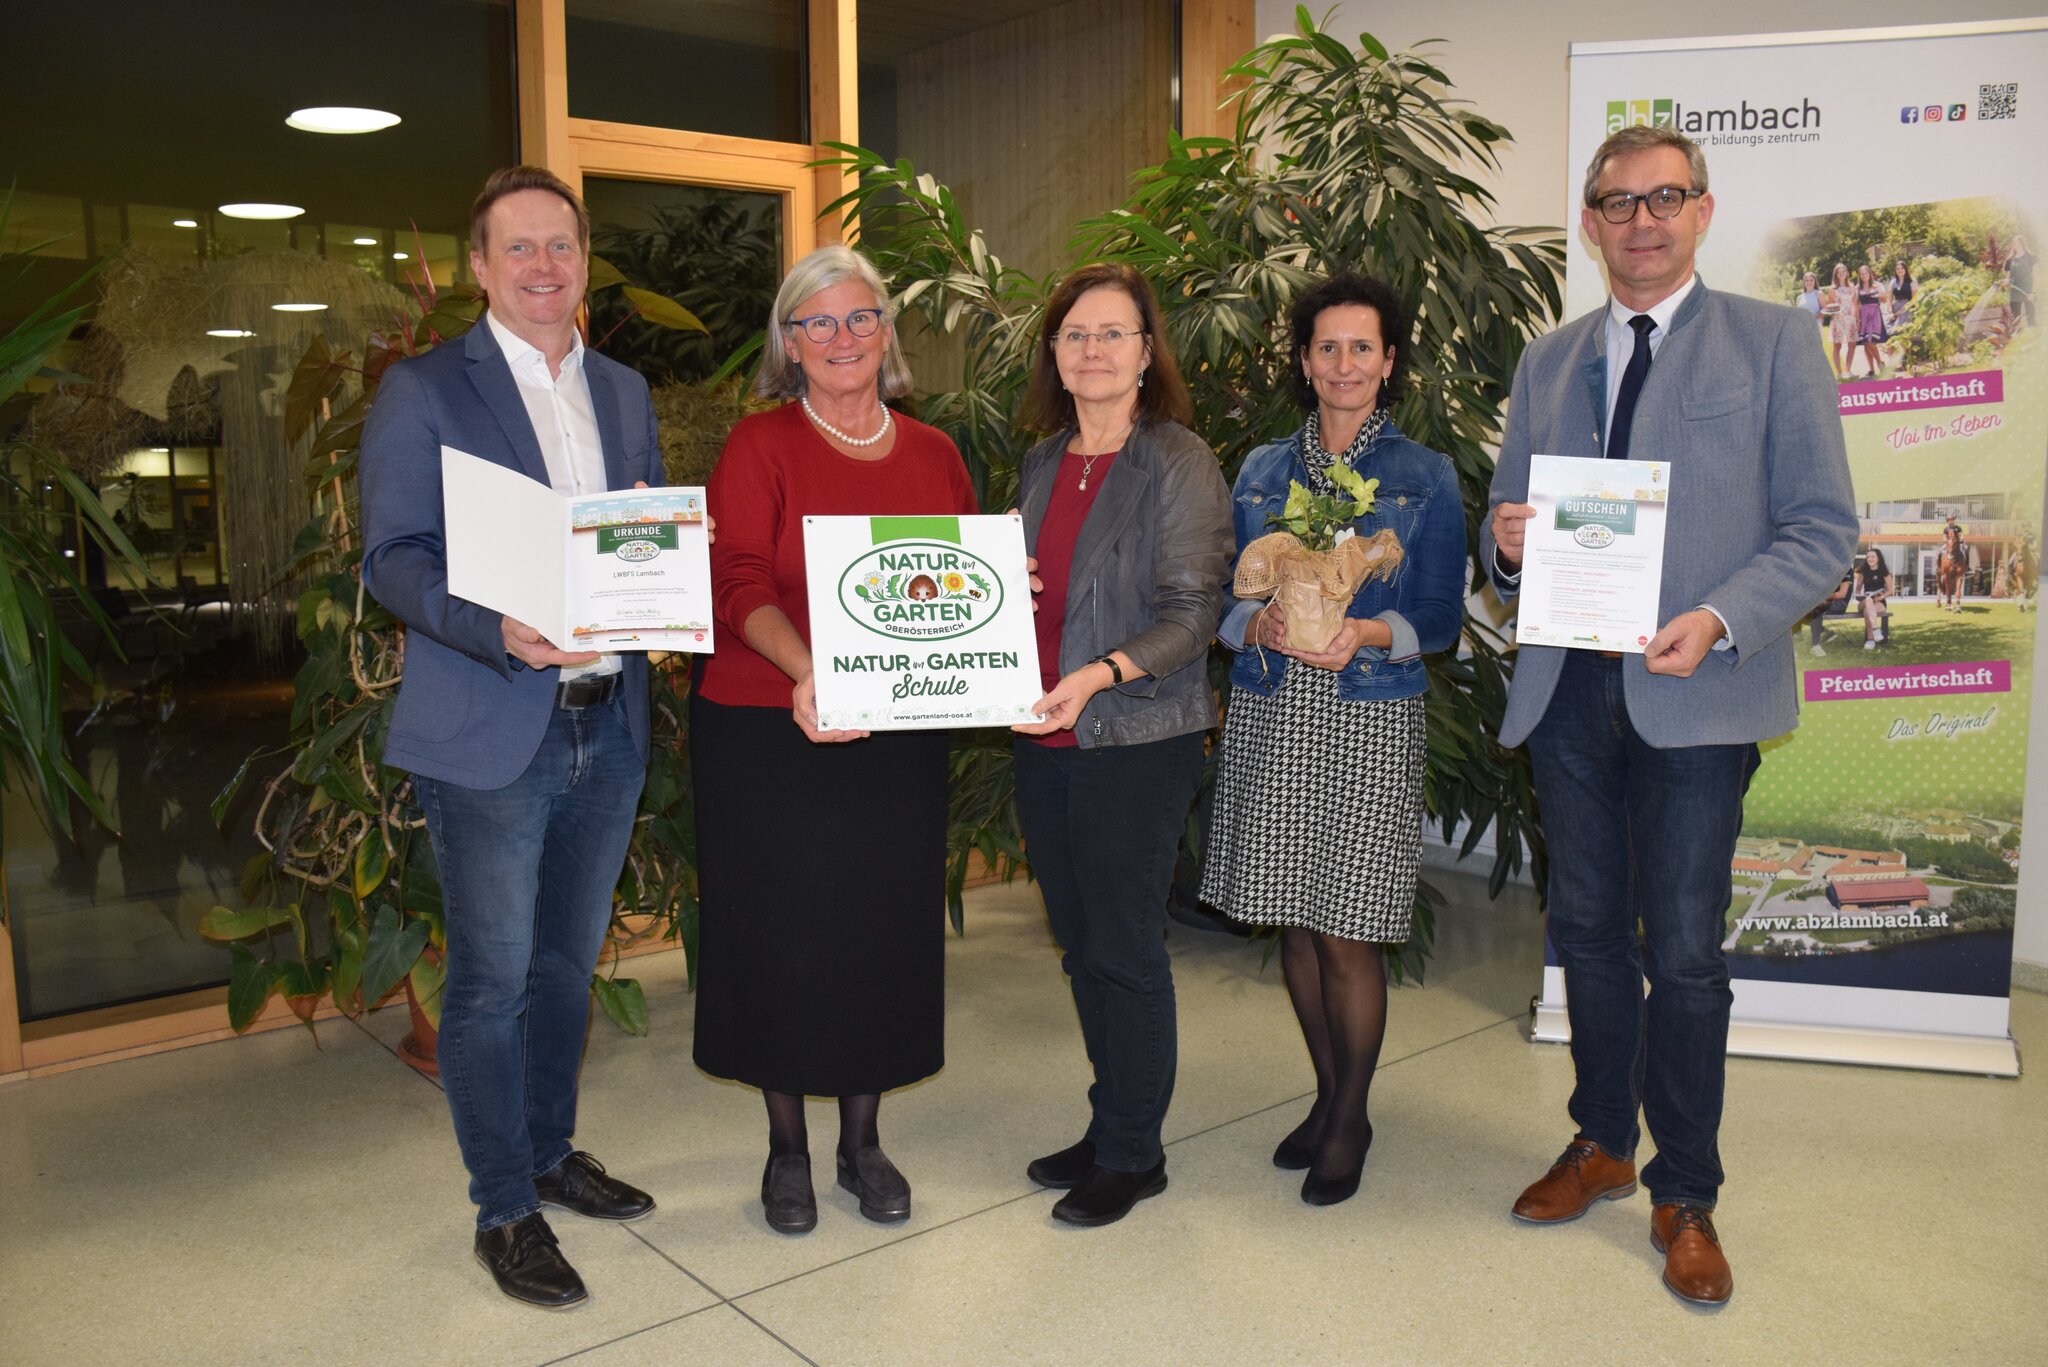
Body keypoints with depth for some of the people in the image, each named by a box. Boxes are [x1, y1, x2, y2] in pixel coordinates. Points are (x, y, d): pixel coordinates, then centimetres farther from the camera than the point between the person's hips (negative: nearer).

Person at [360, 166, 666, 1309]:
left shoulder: (626, 392, 13)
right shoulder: (422, 390, -3)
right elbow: (394, 559, -10)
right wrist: (499, 633, -27)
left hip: (607, 723, 5)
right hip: (488, 737, -5)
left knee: (569, 965, 18)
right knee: (493, 980, 4)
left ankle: (552, 1153, 36)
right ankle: (506, 1209, 19)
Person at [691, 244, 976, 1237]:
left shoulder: (933, 454, 10)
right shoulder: (759, 445, -4)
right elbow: (739, 582, -15)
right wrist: (804, 672, -33)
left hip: (900, 736, 4)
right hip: (769, 732, -3)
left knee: (884, 923, 10)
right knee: (781, 926, 6)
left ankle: (863, 1138, 29)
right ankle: (788, 1147, 26)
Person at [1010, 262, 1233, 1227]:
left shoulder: (1179, 462, -7)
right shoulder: (1041, 464, 12)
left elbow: (1190, 611, -13)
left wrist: (1103, 673, -26)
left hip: (1138, 739, -6)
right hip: (1044, 740, 7)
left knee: (1124, 946, 1)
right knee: (1079, 941, 14)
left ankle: (1132, 1153, 18)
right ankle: (1108, 1128, 29)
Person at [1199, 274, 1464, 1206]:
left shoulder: (1425, 477, 3)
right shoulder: (1261, 472, 11)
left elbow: (1441, 615, -1)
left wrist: (1366, 632, -19)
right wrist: (1257, 624, -13)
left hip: (1369, 722, -3)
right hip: (1267, 719, 3)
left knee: (1347, 936, -1)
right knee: (1292, 925, 11)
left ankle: (1351, 1119, 19)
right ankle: (1327, 1095, 30)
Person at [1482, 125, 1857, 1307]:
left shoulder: (1773, 341, 1)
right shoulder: (1548, 363, 13)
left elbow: (1824, 530, -4)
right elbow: (1509, 524, 15)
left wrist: (1719, 622, -19)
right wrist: (1508, 545, -10)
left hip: (1696, 692, -4)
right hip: (1569, 689, 4)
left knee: (1684, 953, 0)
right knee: (1590, 932, 14)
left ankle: (1687, 1198, 18)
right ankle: (1603, 1146, 32)